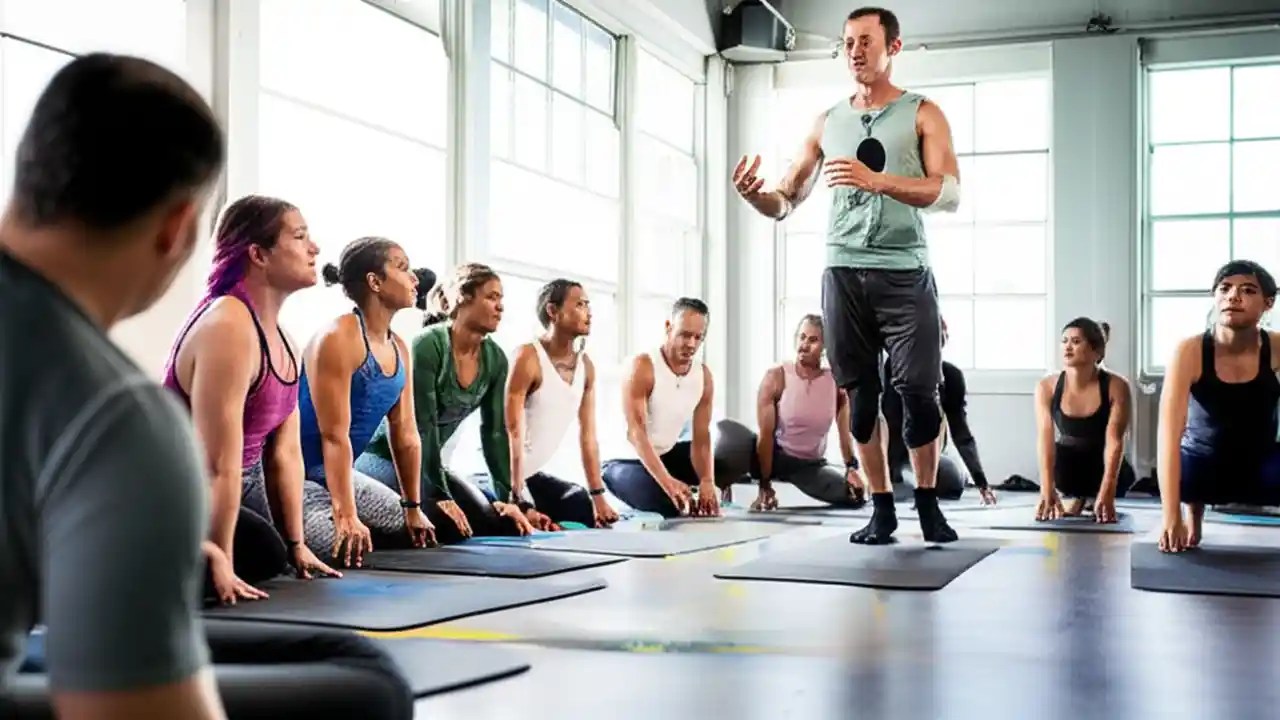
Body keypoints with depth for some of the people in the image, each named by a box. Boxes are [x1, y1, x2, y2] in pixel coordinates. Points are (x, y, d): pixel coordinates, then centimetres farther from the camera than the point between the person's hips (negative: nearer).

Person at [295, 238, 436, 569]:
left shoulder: (399, 349, 6)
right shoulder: (339, 338, -20)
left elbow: (406, 435, 10)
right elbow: (334, 436, -24)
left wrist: (414, 509, 11)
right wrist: (346, 517, -28)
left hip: (339, 472, 9)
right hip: (296, 472, -9)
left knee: (409, 530, 17)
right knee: (344, 549, -29)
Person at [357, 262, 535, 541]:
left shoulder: (495, 359, -2)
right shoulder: (429, 345, -22)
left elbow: (495, 433, 2)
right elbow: (423, 426, -24)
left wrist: (509, 497, -3)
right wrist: (441, 496, -25)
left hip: (428, 463, 8)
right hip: (383, 459, -8)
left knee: (504, 526, -3)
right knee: (447, 527, -27)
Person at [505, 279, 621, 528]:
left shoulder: (586, 366, 3)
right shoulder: (528, 358, -20)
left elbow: (588, 436, 7)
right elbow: (513, 434, -23)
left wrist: (598, 496, 3)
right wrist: (517, 501, -27)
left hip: (533, 474, 8)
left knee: (589, 513, 9)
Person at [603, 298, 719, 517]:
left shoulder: (704, 375, -4)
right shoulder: (642, 367, -22)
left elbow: (701, 437, -7)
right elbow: (635, 433, -31)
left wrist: (707, 482, -27)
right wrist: (667, 482, -44)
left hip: (666, 455, 7)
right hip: (626, 460, -7)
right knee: (672, 506, -31)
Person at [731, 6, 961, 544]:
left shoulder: (922, 114, 4)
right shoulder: (827, 122, 14)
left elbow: (950, 194, -9)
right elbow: (786, 203, 13)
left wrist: (878, 181, -24)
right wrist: (755, 195, -12)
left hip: (905, 272, -3)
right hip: (844, 272, 3)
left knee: (918, 391, -6)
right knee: (860, 393, 4)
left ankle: (927, 503, 12)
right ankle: (881, 507, 13)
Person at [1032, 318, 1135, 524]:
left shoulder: (1117, 386, -23)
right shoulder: (1046, 387, -18)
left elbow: (1114, 441, -29)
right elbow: (1045, 439, -26)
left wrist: (1105, 494, -41)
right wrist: (1048, 492, -39)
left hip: (1104, 466, -1)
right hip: (1069, 467, 1)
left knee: (1123, 475, -31)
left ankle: (1096, 498, 9)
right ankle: (1077, 496, 8)